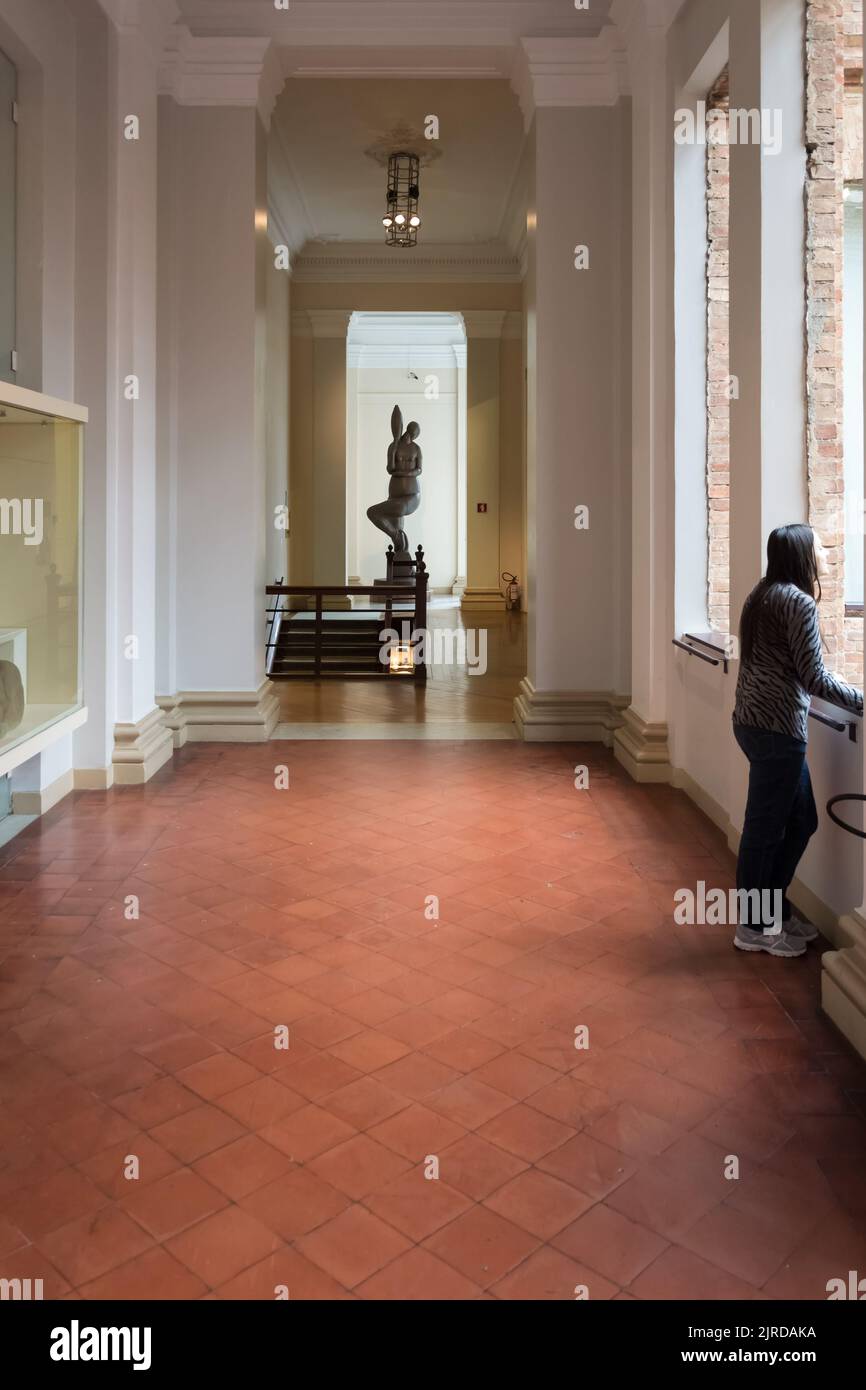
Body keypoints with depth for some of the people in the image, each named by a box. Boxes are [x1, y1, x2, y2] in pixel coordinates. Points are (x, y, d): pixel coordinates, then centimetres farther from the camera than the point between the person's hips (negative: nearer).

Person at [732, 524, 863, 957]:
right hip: (776, 728, -9)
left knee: (800, 820, 18)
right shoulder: (799, 602, -13)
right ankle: (754, 926, 14)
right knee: (766, 828, 1)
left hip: (755, 721, 10)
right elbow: (814, 678, -16)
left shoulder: (763, 594, 15)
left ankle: (772, 908, 28)